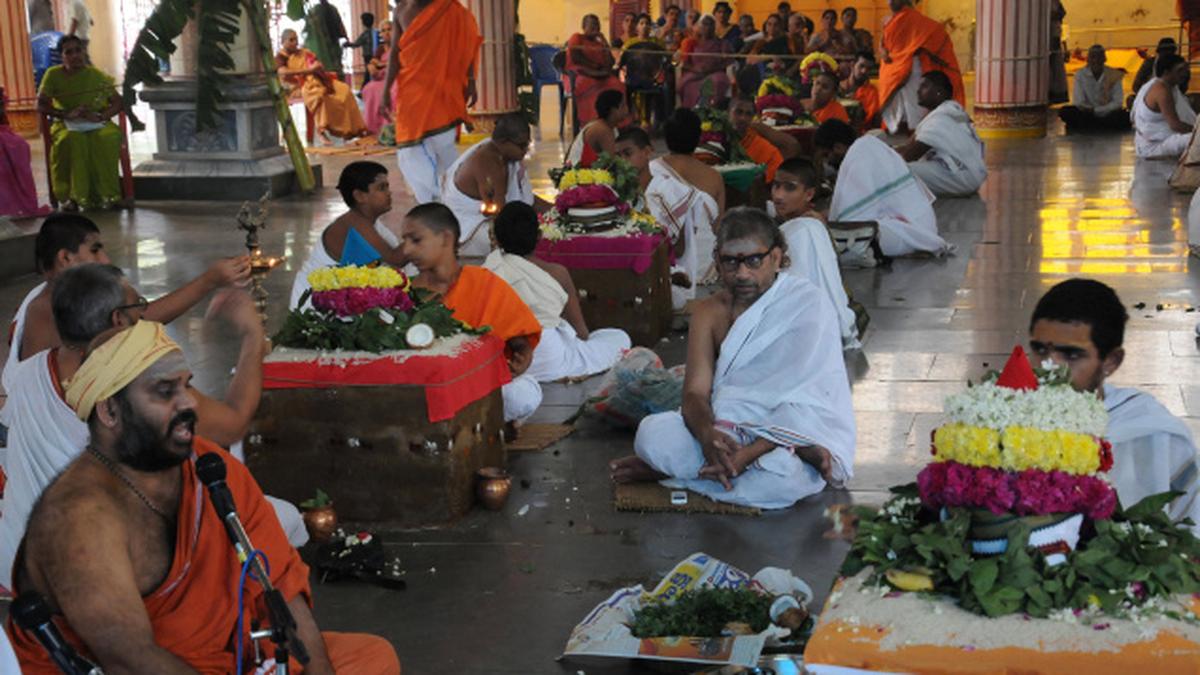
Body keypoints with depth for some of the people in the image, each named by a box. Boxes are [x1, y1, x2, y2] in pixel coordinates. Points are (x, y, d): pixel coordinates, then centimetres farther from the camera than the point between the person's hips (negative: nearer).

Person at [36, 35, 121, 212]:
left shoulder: (97, 75, 1)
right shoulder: (53, 74, -1)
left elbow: (117, 102, -1)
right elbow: (41, 105, -7)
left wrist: (101, 116, -21)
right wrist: (67, 114, -22)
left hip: (96, 124, 1)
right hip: (66, 125, -1)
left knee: (107, 138, -34)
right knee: (73, 140, -37)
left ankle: (106, 195, -27)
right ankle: (74, 196, -32)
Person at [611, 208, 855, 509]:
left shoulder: (808, 304, -10)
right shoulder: (709, 312, 5)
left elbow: (803, 403, -19)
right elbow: (696, 392, -5)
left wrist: (749, 453, -31)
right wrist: (708, 436, -30)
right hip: (727, 430, 4)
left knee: (783, 476, -39)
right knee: (653, 434, -24)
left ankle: (673, 470, -14)